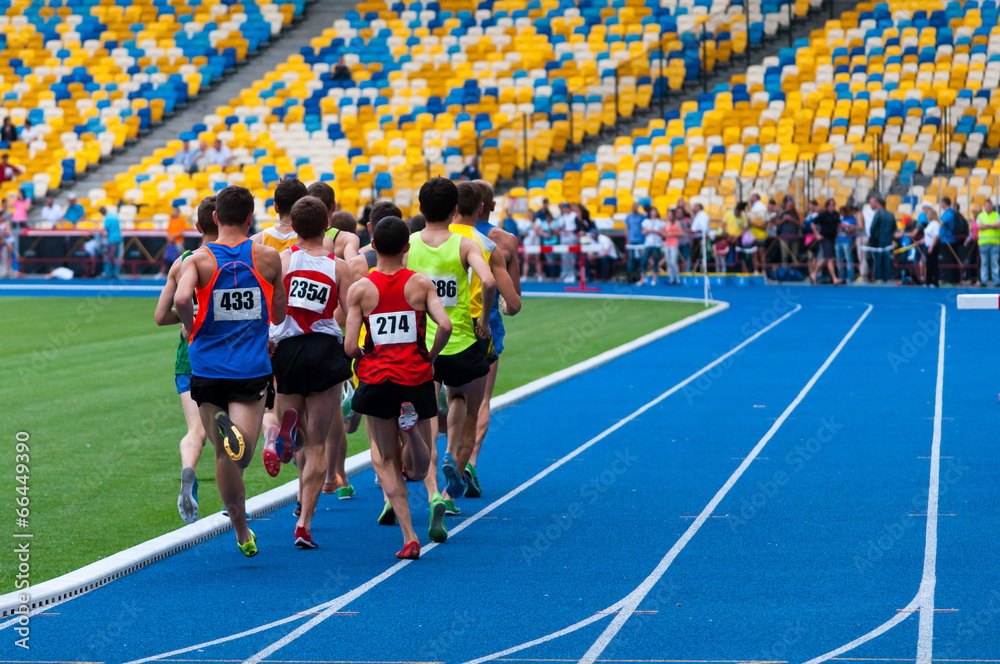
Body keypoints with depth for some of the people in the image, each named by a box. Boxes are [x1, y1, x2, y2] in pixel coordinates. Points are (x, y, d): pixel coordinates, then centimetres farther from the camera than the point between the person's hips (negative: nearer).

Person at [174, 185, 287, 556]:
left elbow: (181, 299, -22)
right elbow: (279, 317, 10)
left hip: (208, 369, 1)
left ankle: (242, 533, 16)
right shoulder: (268, 258, 1)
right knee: (241, 455, -10)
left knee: (225, 456, 11)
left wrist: (189, 328, -3)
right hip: (252, 370, -1)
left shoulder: (199, 260, -3)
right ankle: (235, 431, -44)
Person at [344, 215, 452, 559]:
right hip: (416, 380, 0)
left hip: (376, 380, 0)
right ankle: (411, 426, -21)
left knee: (387, 461, 12)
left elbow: (350, 347, -10)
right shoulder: (421, 284, -3)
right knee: (419, 469, 13)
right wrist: (430, 357, 2)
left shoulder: (360, 289, -4)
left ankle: (409, 538, -1)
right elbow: (445, 326, -16)